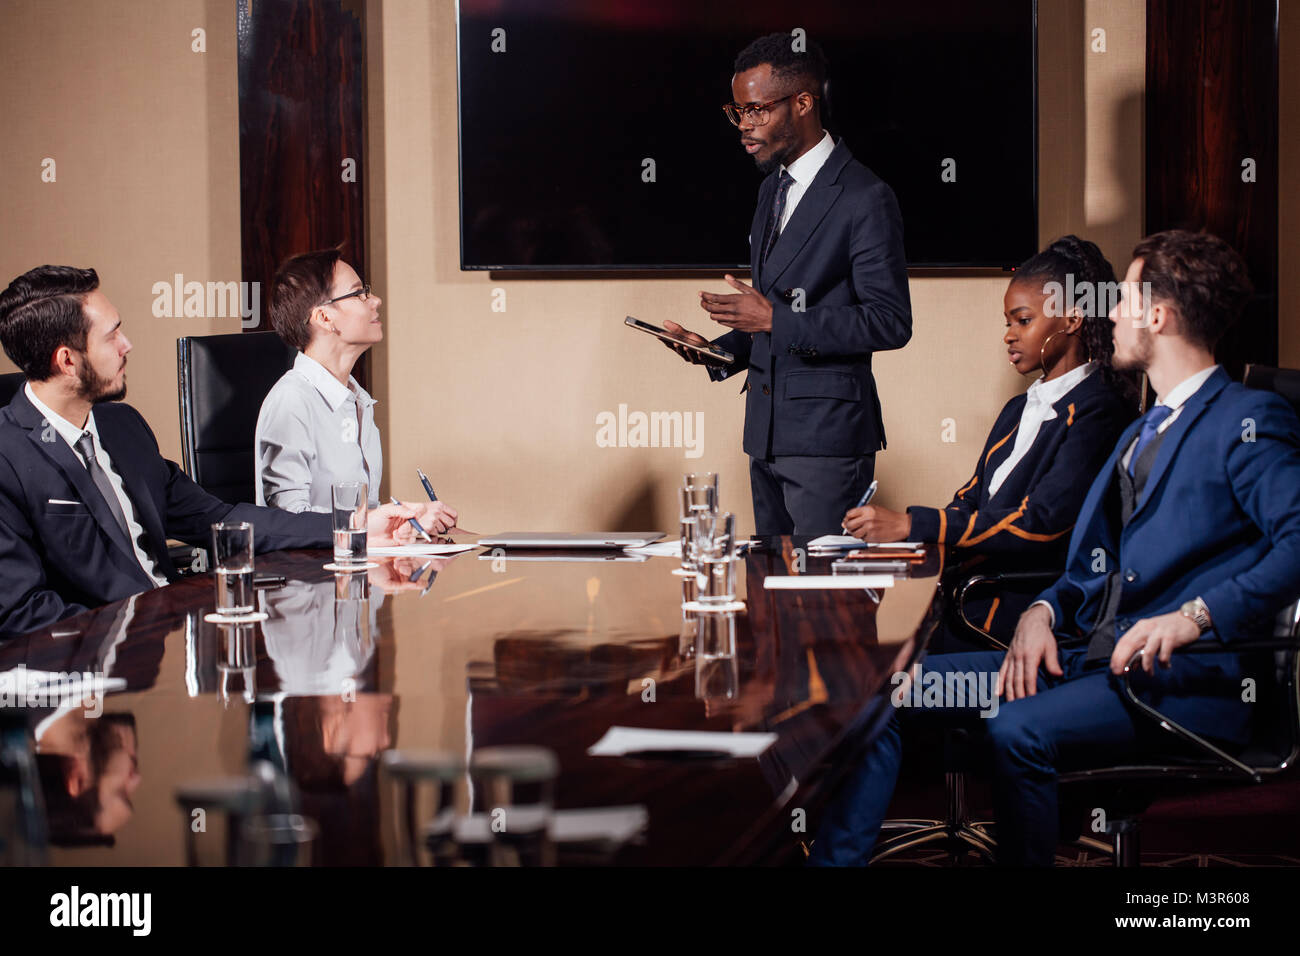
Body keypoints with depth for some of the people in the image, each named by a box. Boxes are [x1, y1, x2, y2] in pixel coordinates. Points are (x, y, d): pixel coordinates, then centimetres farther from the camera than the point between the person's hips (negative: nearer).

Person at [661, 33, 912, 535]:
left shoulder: (865, 199, -12)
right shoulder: (771, 190, 16)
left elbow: (890, 322, -16)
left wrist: (775, 320, -20)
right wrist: (719, 352, 6)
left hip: (827, 437, -9)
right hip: (766, 434, 9)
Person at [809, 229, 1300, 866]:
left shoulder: (1249, 421, -6)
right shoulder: (1141, 433, 25)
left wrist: (1195, 617, -29)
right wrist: (1042, 613, 1)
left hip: (1182, 677, -9)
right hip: (1087, 656, 9)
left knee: (1017, 731, -34)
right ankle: (834, 859, -5)